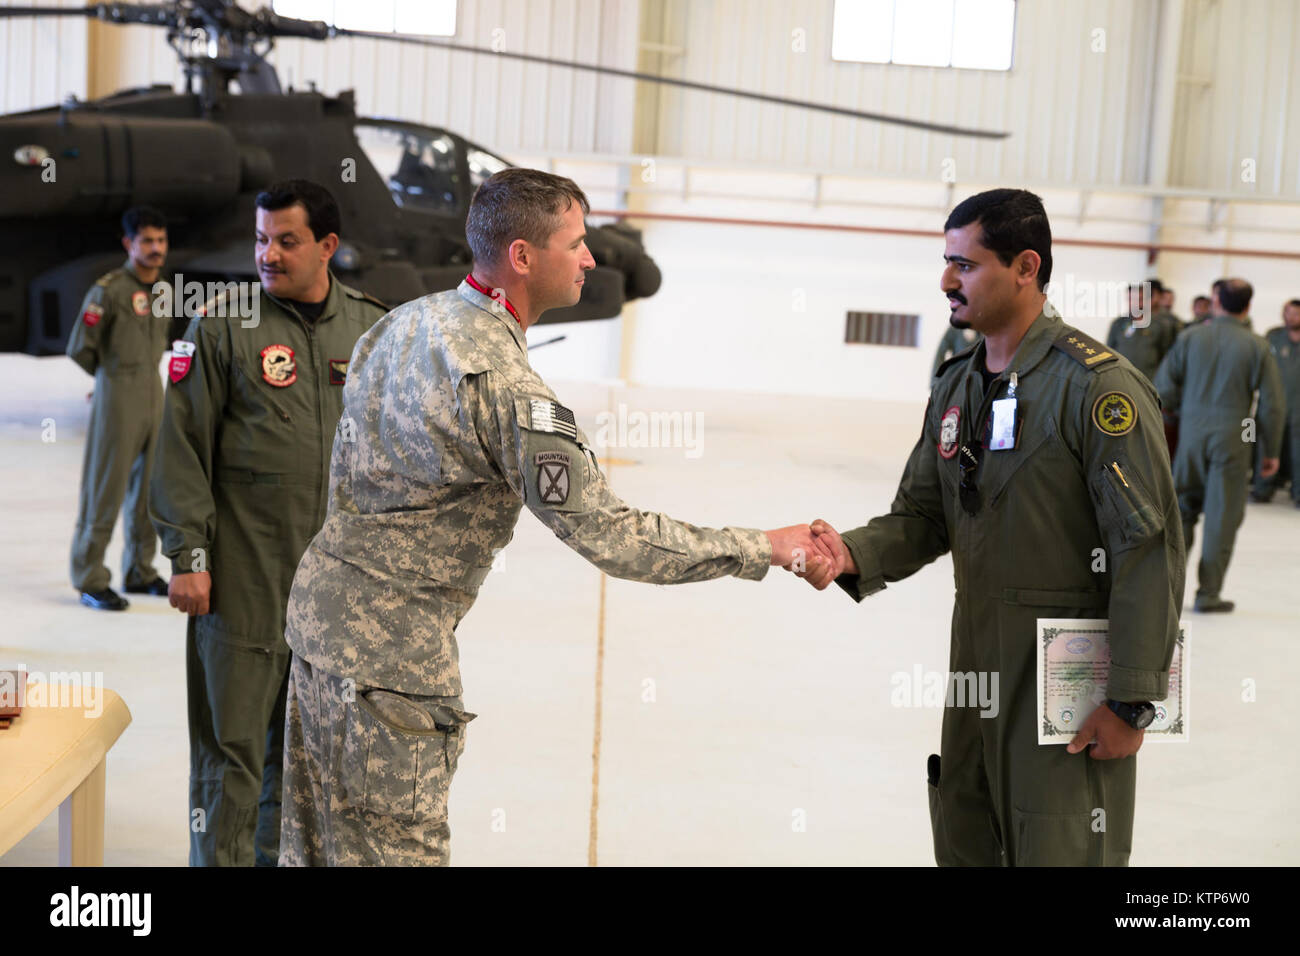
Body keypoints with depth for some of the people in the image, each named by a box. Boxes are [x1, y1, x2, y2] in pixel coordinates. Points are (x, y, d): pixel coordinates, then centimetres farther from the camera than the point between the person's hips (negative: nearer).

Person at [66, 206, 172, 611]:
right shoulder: (109, 290, -13)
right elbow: (80, 350, -9)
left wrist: (143, 375, 12)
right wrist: (115, 377, 6)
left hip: (154, 397, 7)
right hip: (117, 404, -7)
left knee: (149, 490, 13)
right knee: (105, 492, -2)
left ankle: (140, 571, 25)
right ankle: (90, 580, 7)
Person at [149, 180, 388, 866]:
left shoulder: (372, 328, 6)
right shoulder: (225, 322, -4)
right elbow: (182, 444, -5)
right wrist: (188, 556, -10)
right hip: (241, 575, -3)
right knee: (231, 745, -1)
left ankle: (279, 856, 29)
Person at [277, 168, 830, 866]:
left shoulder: (406, 319, 4)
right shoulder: (504, 386, -24)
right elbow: (610, 537, -23)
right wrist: (766, 549, -16)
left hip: (321, 599, 9)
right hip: (390, 647, -9)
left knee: (314, 844, 18)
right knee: (397, 848, 1)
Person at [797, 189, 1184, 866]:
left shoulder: (1098, 386, -15)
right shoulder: (955, 387, 9)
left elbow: (1149, 549, -17)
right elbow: (923, 516, 12)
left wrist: (1132, 701, -18)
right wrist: (853, 552, -11)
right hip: (976, 667, 7)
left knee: (1057, 852, 2)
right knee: (964, 848, 17)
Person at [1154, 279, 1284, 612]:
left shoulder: (1191, 337, -1)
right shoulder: (1256, 347, -3)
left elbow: (1164, 385, -1)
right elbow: (1272, 405, -3)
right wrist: (1271, 452, 7)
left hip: (1192, 433, 2)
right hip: (1232, 437, -2)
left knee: (1184, 507, 18)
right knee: (1222, 516, 4)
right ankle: (1208, 594, 7)